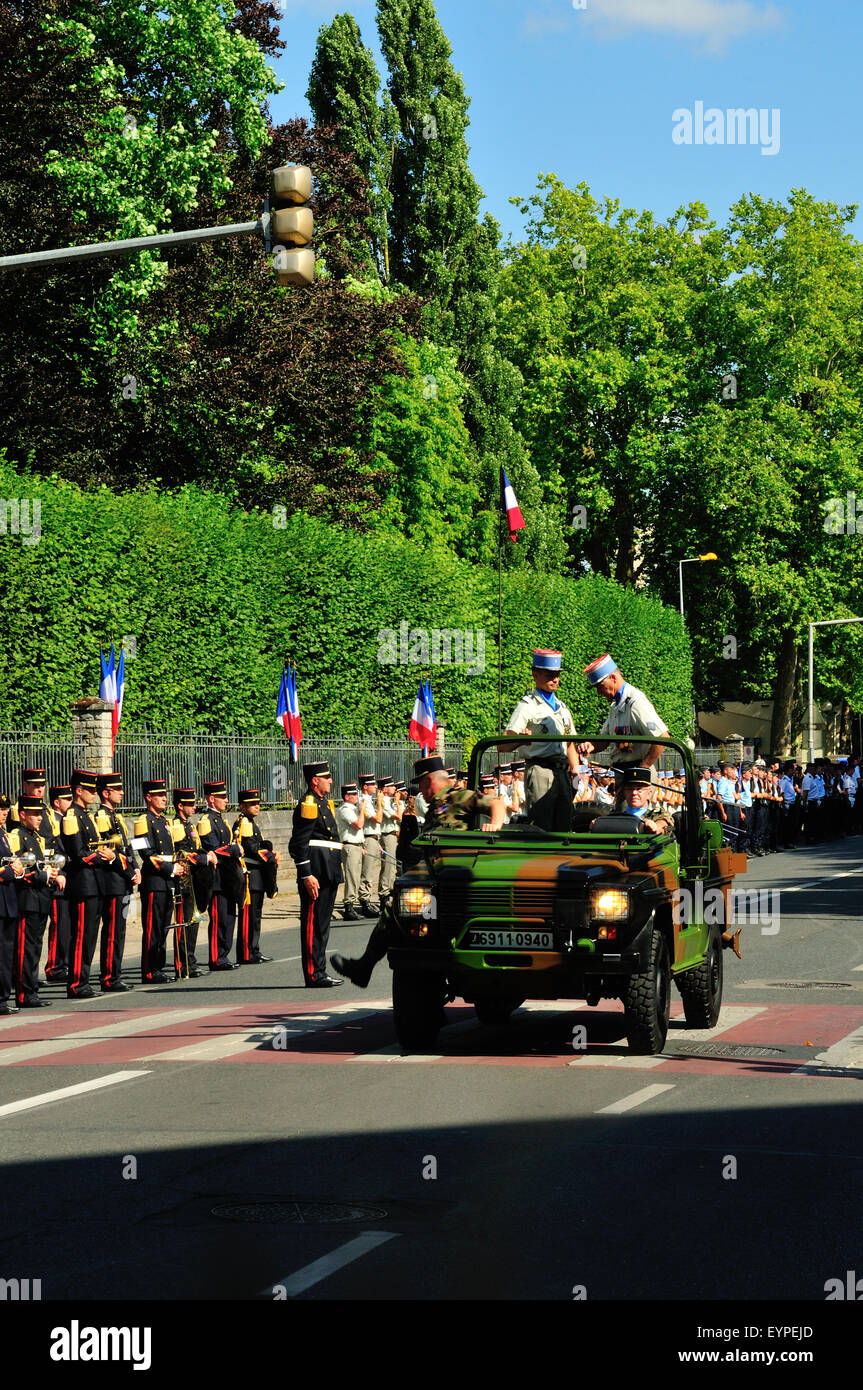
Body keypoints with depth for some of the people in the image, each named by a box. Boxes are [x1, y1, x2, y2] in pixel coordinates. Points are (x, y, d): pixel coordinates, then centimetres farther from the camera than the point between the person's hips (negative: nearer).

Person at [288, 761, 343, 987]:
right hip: (316, 873, -10)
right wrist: (307, 875, -22)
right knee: (313, 924, -6)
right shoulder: (309, 805, -12)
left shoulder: (323, 803, 18)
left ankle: (320, 973, 18)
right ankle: (314, 975, -5)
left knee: (322, 924, 13)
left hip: (328, 874, 10)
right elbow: (298, 844, -18)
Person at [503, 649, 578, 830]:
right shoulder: (527, 706, -3)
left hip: (562, 773, 7)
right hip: (540, 772, -7)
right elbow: (502, 745, -14)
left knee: (563, 826, 6)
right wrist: (520, 740, -36)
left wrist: (574, 771, 12)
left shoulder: (561, 706, 20)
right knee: (541, 830, -10)